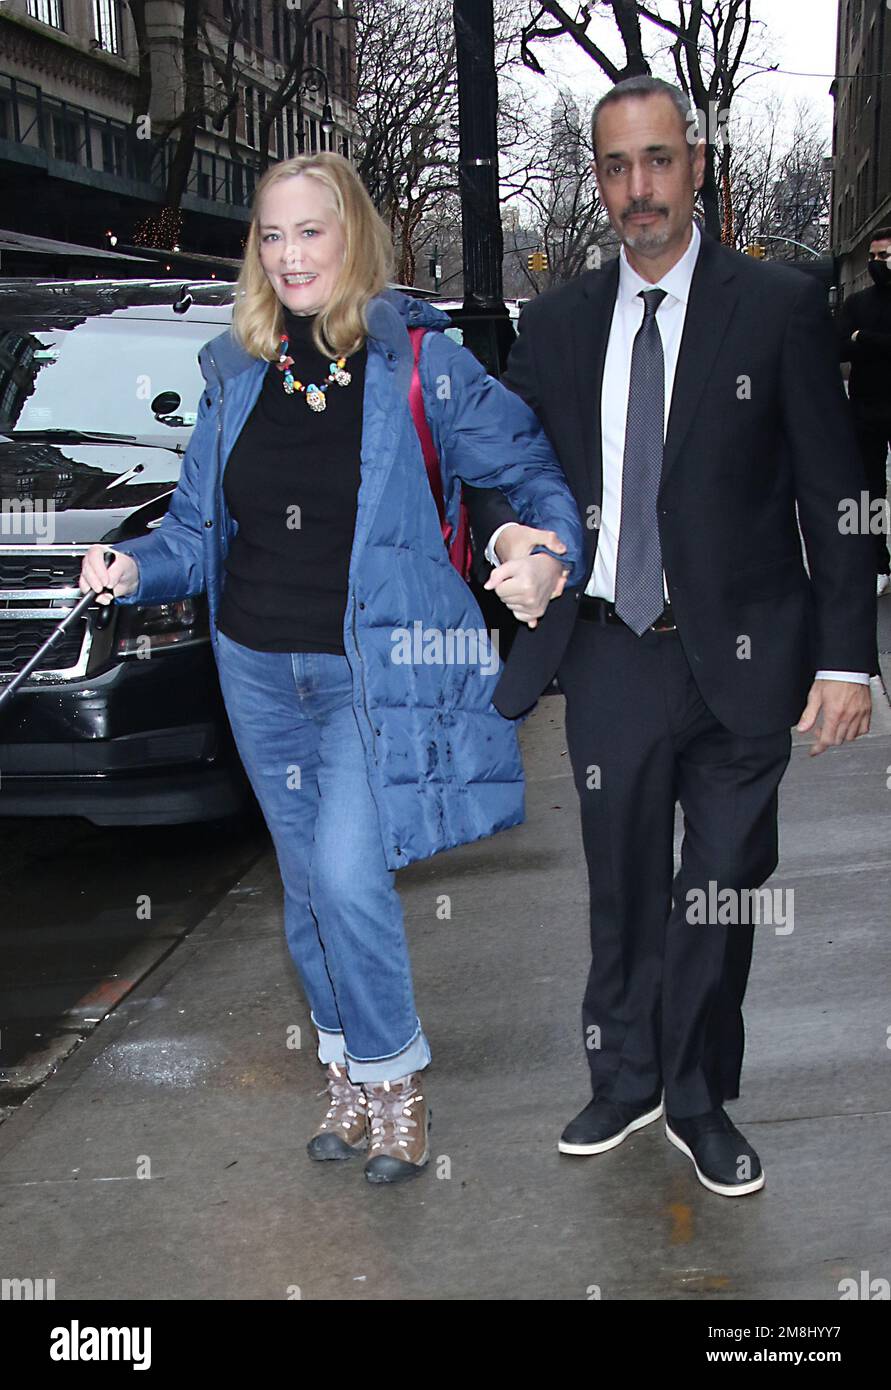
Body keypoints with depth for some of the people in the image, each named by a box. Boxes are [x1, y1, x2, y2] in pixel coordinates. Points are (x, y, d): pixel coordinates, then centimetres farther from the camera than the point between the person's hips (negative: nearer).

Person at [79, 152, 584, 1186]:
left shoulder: (419, 363, -6)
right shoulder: (235, 375, 7)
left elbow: (535, 467, -4)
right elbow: (199, 529, 10)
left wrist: (552, 555, -22)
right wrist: (135, 567, -9)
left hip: (376, 667, -5)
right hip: (260, 669, 5)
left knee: (347, 874, -15)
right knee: (306, 885, 13)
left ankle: (393, 1076, 9)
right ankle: (349, 1072, 31)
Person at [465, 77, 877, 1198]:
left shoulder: (779, 307, -3)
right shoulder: (558, 322, 6)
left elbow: (835, 494, -4)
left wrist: (847, 659, -8)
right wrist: (508, 534, -9)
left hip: (740, 662, -2)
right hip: (611, 655, 2)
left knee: (722, 894, 9)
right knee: (622, 892, 14)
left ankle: (699, 1105, 30)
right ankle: (624, 1083, 35)